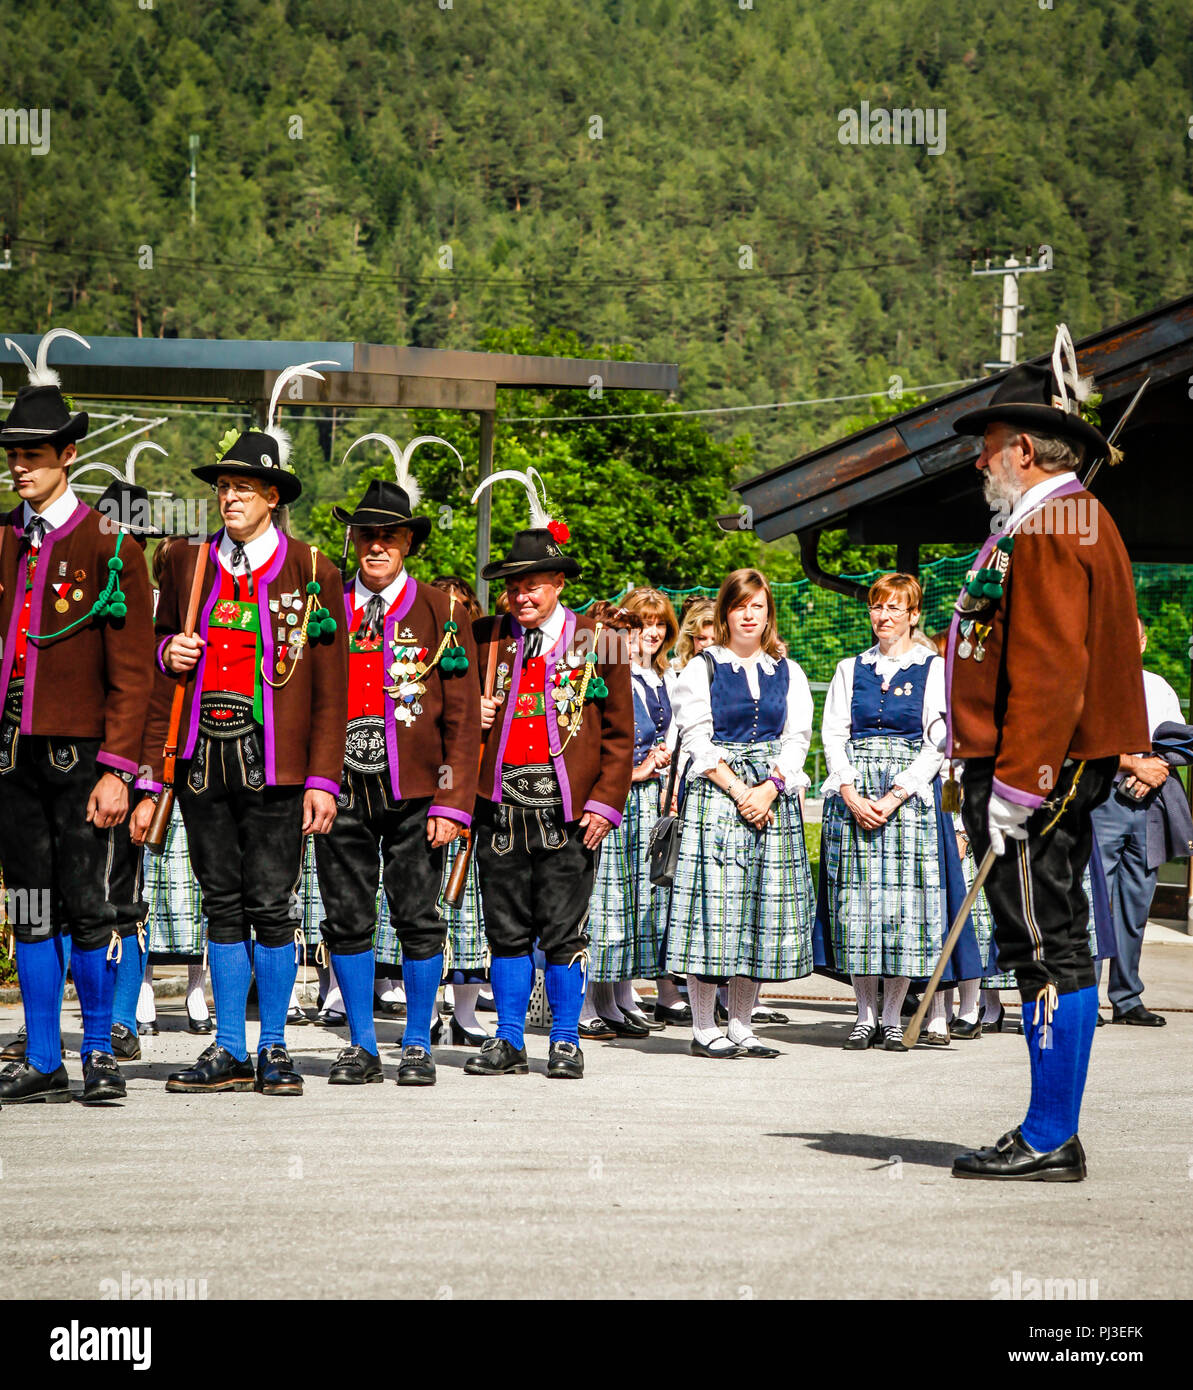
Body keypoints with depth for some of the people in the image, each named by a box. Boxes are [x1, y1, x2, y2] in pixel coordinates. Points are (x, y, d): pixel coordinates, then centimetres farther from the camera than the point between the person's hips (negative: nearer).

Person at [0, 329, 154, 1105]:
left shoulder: (108, 547, -3)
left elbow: (132, 669, -6)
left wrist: (117, 769, -12)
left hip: (82, 755, -5)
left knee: (90, 908, -3)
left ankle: (101, 1054, 10)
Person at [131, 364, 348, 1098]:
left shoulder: (313, 573, 2)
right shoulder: (188, 564, 11)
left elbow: (330, 687, 0)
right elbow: (161, 667, 21)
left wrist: (323, 780, -6)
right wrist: (170, 653, -3)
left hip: (275, 766, -3)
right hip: (203, 760, 3)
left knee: (272, 908, -1)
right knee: (223, 907, 8)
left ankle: (275, 1052, 9)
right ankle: (229, 1052, 13)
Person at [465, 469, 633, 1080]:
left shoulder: (597, 645, 2)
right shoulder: (484, 640, 9)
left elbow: (619, 734, 4)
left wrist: (605, 802, -4)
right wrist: (470, 718, -2)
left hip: (568, 810, -2)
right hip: (501, 804, 3)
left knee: (563, 932, 0)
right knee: (507, 930, 6)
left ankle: (566, 1041, 10)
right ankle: (508, 1041, 14)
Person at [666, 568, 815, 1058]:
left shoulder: (788, 673, 14)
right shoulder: (702, 668, 4)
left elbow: (797, 738, 6)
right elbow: (698, 739, -4)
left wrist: (769, 789, -10)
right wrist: (737, 790, -14)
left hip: (772, 795, 4)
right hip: (714, 793, -4)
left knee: (764, 904, 2)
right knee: (713, 903, -8)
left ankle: (741, 1028, 8)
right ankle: (704, 1030, -2)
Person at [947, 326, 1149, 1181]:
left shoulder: (1046, 530, -14)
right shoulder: (1079, 520, 19)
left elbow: (1049, 669, -22)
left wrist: (1015, 783, -23)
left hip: (1036, 770, -11)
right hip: (1068, 771, 11)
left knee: (1047, 950, -7)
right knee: (1049, 949, 11)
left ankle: (1051, 1142, -4)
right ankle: (1051, 1134, 16)